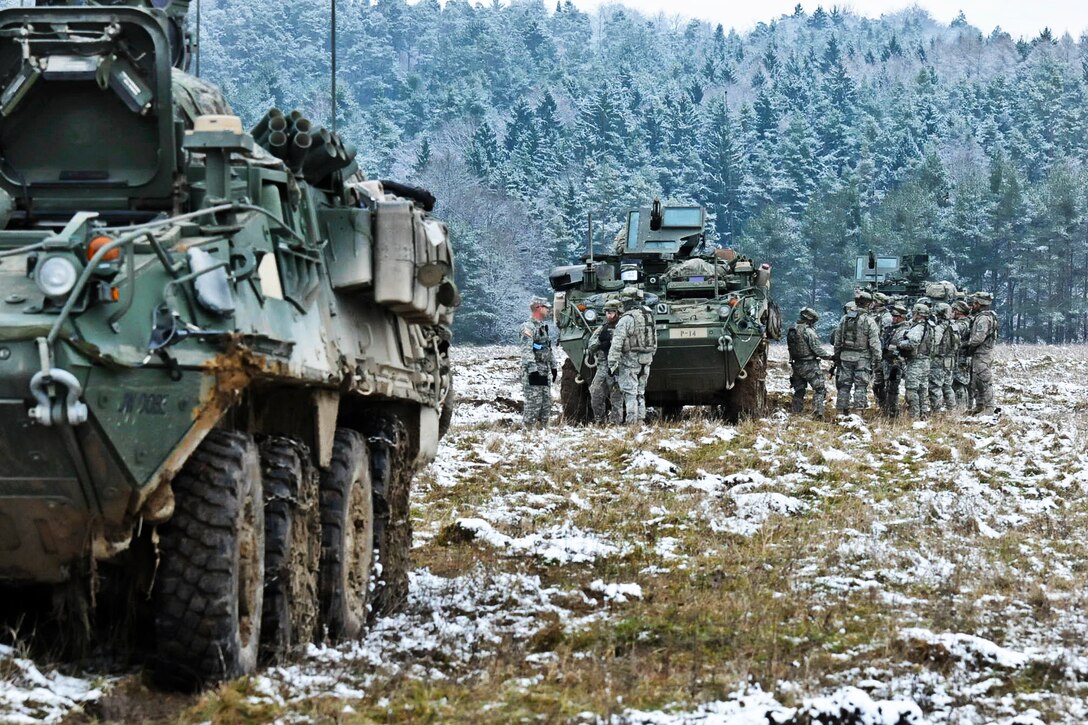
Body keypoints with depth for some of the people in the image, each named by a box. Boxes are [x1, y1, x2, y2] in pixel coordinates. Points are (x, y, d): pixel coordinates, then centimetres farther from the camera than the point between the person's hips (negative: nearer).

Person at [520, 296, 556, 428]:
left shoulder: (544, 326, 18)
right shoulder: (528, 327, -13)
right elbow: (526, 351, -21)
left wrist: (553, 366, 23)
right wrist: (532, 370, -27)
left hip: (544, 371, 9)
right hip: (533, 371, -9)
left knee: (546, 402, 11)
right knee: (534, 403, -10)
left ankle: (543, 427, 18)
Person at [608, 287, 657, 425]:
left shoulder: (626, 319, -15)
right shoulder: (649, 316, 9)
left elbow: (616, 345, -18)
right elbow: (655, 342, 16)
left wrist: (612, 364, -16)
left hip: (629, 361, -7)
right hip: (645, 361, 7)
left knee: (630, 394, -5)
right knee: (640, 394, 15)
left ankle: (631, 422, -8)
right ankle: (641, 420, 16)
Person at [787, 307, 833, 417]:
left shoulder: (791, 330, 5)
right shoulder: (808, 331, -17)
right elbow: (817, 349, -16)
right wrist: (829, 356, -4)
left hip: (797, 365, 7)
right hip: (810, 366, -7)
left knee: (799, 391, 17)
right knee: (819, 389, -2)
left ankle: (795, 412, 18)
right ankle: (818, 412, -13)